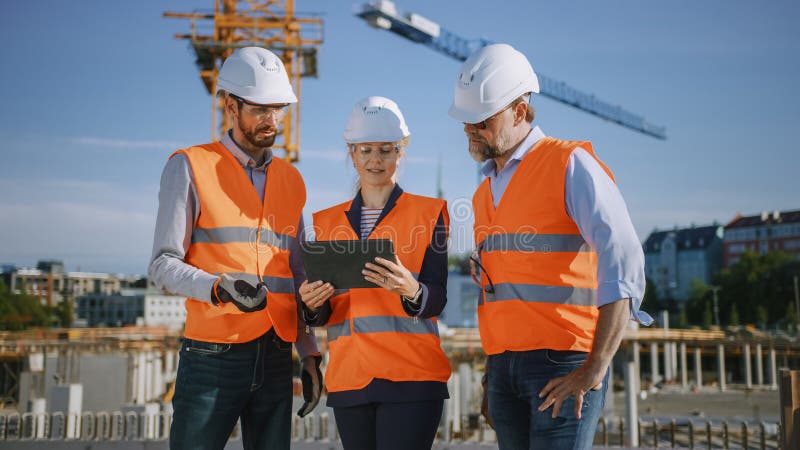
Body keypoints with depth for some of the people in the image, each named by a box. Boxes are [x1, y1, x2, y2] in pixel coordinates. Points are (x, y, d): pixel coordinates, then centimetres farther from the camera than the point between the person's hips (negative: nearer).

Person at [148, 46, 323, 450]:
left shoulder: (291, 180, 16)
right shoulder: (191, 166, 1)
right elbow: (163, 265, -6)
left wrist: (310, 355, 12)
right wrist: (219, 288, -24)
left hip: (276, 358, 5)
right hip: (213, 355, -5)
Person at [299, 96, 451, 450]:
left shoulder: (428, 213, 5)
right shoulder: (329, 222, 14)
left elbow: (436, 301, -4)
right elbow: (323, 315, 11)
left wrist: (410, 290, -27)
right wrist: (313, 304, -13)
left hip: (411, 376, -3)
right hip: (348, 377, 3)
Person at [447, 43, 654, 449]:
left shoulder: (569, 165, -5)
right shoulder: (485, 192, 19)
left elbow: (624, 264, -15)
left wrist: (594, 370, -20)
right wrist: (495, 366, 9)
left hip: (563, 362, -7)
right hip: (503, 369, 7)